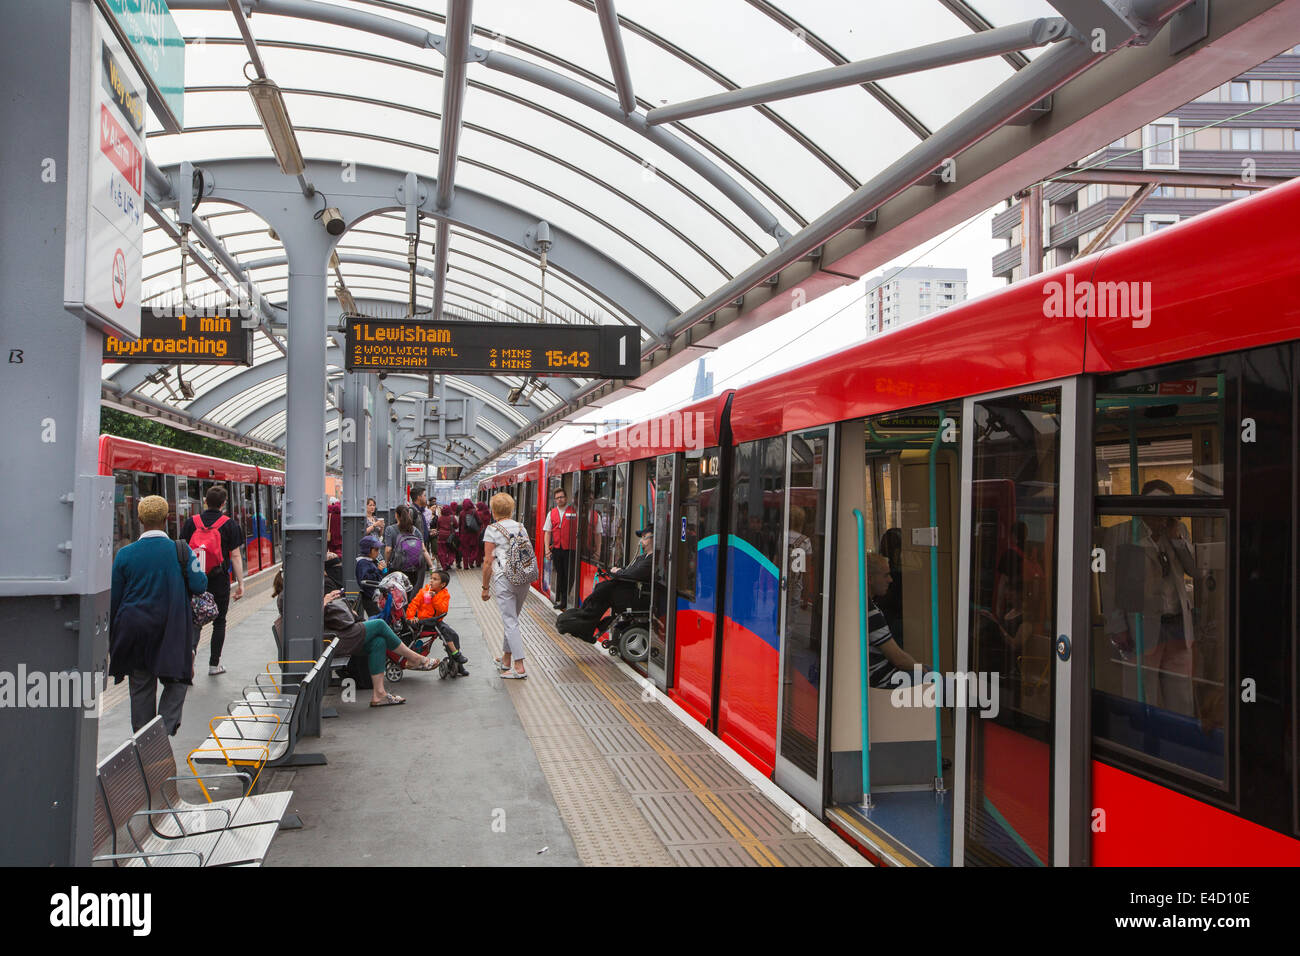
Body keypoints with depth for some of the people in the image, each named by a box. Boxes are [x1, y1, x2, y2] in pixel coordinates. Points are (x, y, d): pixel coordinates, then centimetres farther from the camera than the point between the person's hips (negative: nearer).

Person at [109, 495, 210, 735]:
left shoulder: (125, 554, -3)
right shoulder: (181, 551, -7)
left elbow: (114, 599, 3)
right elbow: (199, 584, -11)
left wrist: (112, 638, 13)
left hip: (135, 629, 2)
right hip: (172, 630, -1)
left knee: (141, 686, 11)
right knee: (176, 680, 13)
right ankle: (166, 728, -4)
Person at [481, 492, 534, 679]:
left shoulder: (492, 530, -4)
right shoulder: (521, 527, 11)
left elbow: (488, 561, -6)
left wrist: (485, 587, 2)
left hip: (504, 579, -6)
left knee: (510, 622, -4)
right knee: (512, 619, 19)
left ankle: (519, 668, -8)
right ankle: (506, 659, 30)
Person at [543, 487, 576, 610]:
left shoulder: (574, 512, -2)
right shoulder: (552, 513, 10)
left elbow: (579, 531, -3)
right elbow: (548, 531, 10)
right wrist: (547, 548, 1)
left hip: (570, 549, -4)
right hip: (556, 549, 4)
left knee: (569, 575, -4)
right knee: (560, 574, 11)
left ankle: (566, 601, 3)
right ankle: (560, 600, 20)